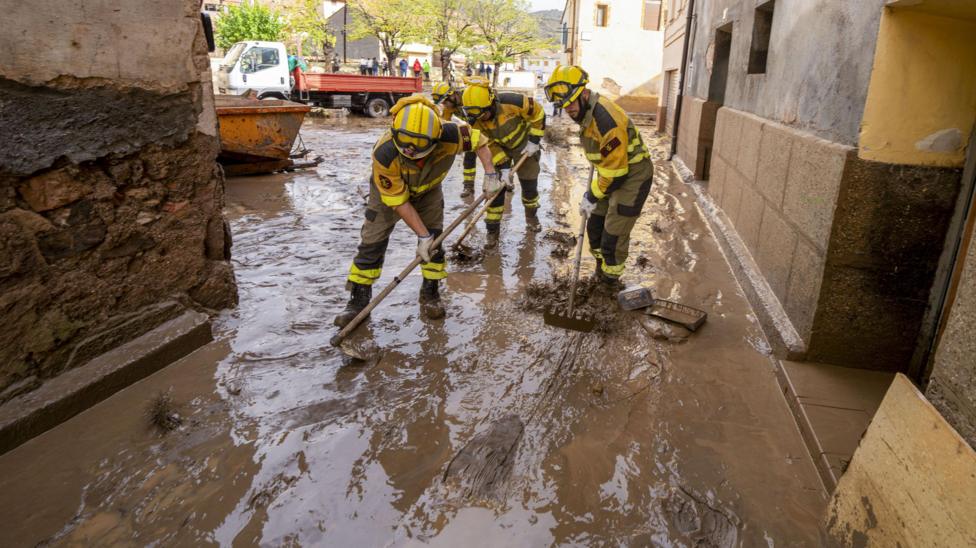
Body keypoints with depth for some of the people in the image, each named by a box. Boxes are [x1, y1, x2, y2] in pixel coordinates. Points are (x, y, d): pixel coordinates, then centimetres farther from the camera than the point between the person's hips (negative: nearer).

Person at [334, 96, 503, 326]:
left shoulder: (449, 136, -38)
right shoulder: (384, 154, -42)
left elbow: (477, 139, -14)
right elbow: (399, 201, -30)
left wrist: (490, 173, -20)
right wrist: (422, 235, -26)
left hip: (428, 189, 2)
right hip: (389, 191, -2)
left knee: (434, 240, -4)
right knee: (371, 244, -3)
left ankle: (430, 293, 15)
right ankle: (358, 300, 11)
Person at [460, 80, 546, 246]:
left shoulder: (511, 101, -36)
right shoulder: (474, 120, -25)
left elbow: (538, 114, -21)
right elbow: (487, 145, -15)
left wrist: (534, 141, -17)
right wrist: (504, 167, -21)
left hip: (524, 145, -1)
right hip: (498, 148, 2)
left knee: (530, 185, 7)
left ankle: (531, 216, 35)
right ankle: (492, 230, 2)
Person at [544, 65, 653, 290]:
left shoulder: (607, 121, -31)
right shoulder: (585, 111, -2)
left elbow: (615, 171, -26)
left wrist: (592, 197, -14)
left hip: (632, 176, -9)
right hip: (612, 171, 9)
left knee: (613, 236, -5)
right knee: (595, 227, 16)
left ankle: (610, 284, 14)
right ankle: (601, 272, 35)